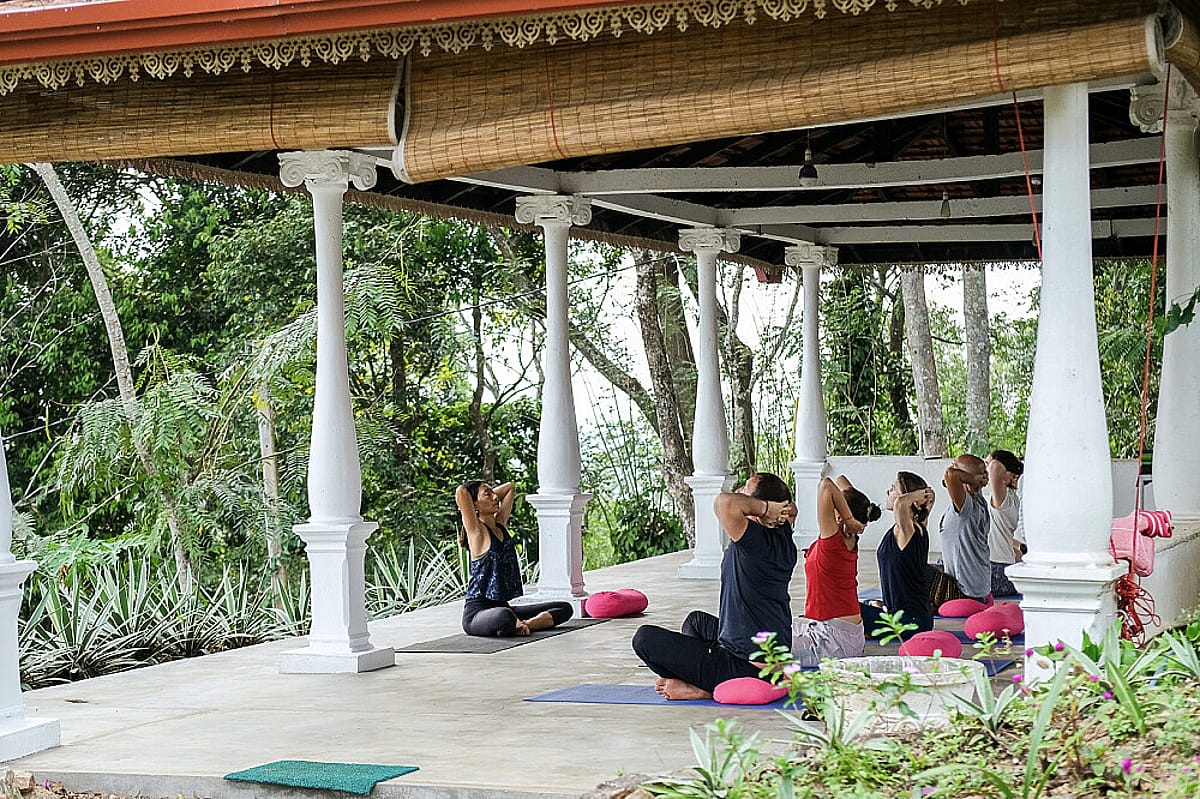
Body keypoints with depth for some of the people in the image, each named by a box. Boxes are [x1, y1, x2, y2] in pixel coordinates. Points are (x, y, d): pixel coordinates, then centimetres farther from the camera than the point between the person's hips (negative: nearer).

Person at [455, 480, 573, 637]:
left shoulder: (500, 524, 11)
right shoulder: (476, 531, -10)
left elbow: (509, 487, 22)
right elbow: (461, 491, -23)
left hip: (502, 605, 8)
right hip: (477, 611, -8)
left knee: (565, 608, 8)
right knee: (504, 616, -44)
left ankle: (522, 626, -10)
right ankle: (518, 625, -12)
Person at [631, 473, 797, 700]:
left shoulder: (754, 541, -23)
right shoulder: (783, 539, 2)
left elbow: (724, 502, -41)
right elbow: (791, 509, 25)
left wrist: (765, 507, -23)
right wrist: (775, 509, 1)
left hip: (746, 668, -9)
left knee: (645, 637, -9)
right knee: (696, 620, 35)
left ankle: (700, 689, -2)